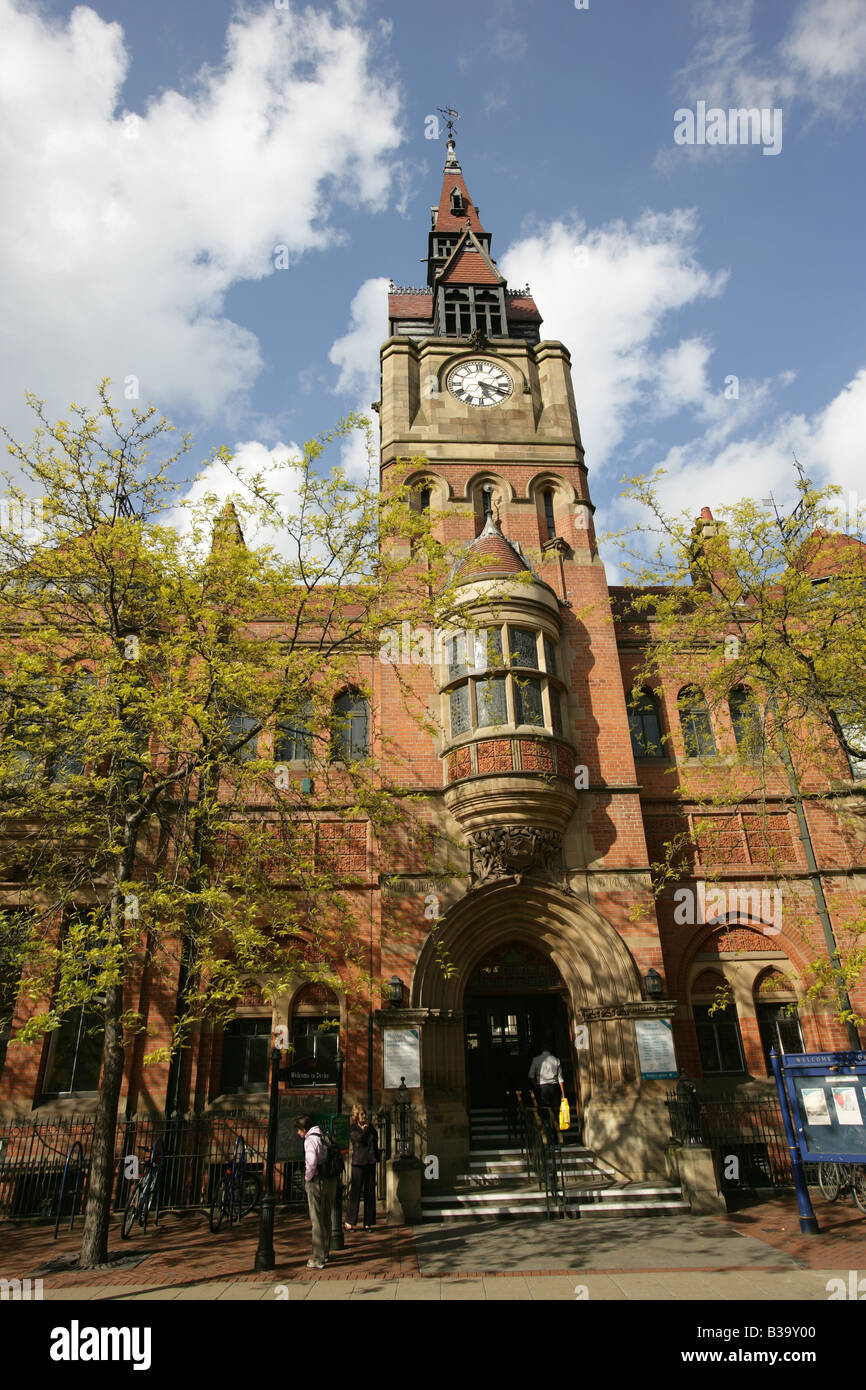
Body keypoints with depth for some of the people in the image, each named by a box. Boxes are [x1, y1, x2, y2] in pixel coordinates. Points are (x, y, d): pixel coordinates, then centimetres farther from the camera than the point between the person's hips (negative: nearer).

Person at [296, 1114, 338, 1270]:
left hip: (316, 1182, -8)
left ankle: (318, 1259, 5)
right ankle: (325, 1253, 30)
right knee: (326, 1219, 18)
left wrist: (308, 1178, -11)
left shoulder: (310, 1140, -14)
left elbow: (311, 1163, -27)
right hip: (332, 1181, 8)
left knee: (317, 1221, 1)